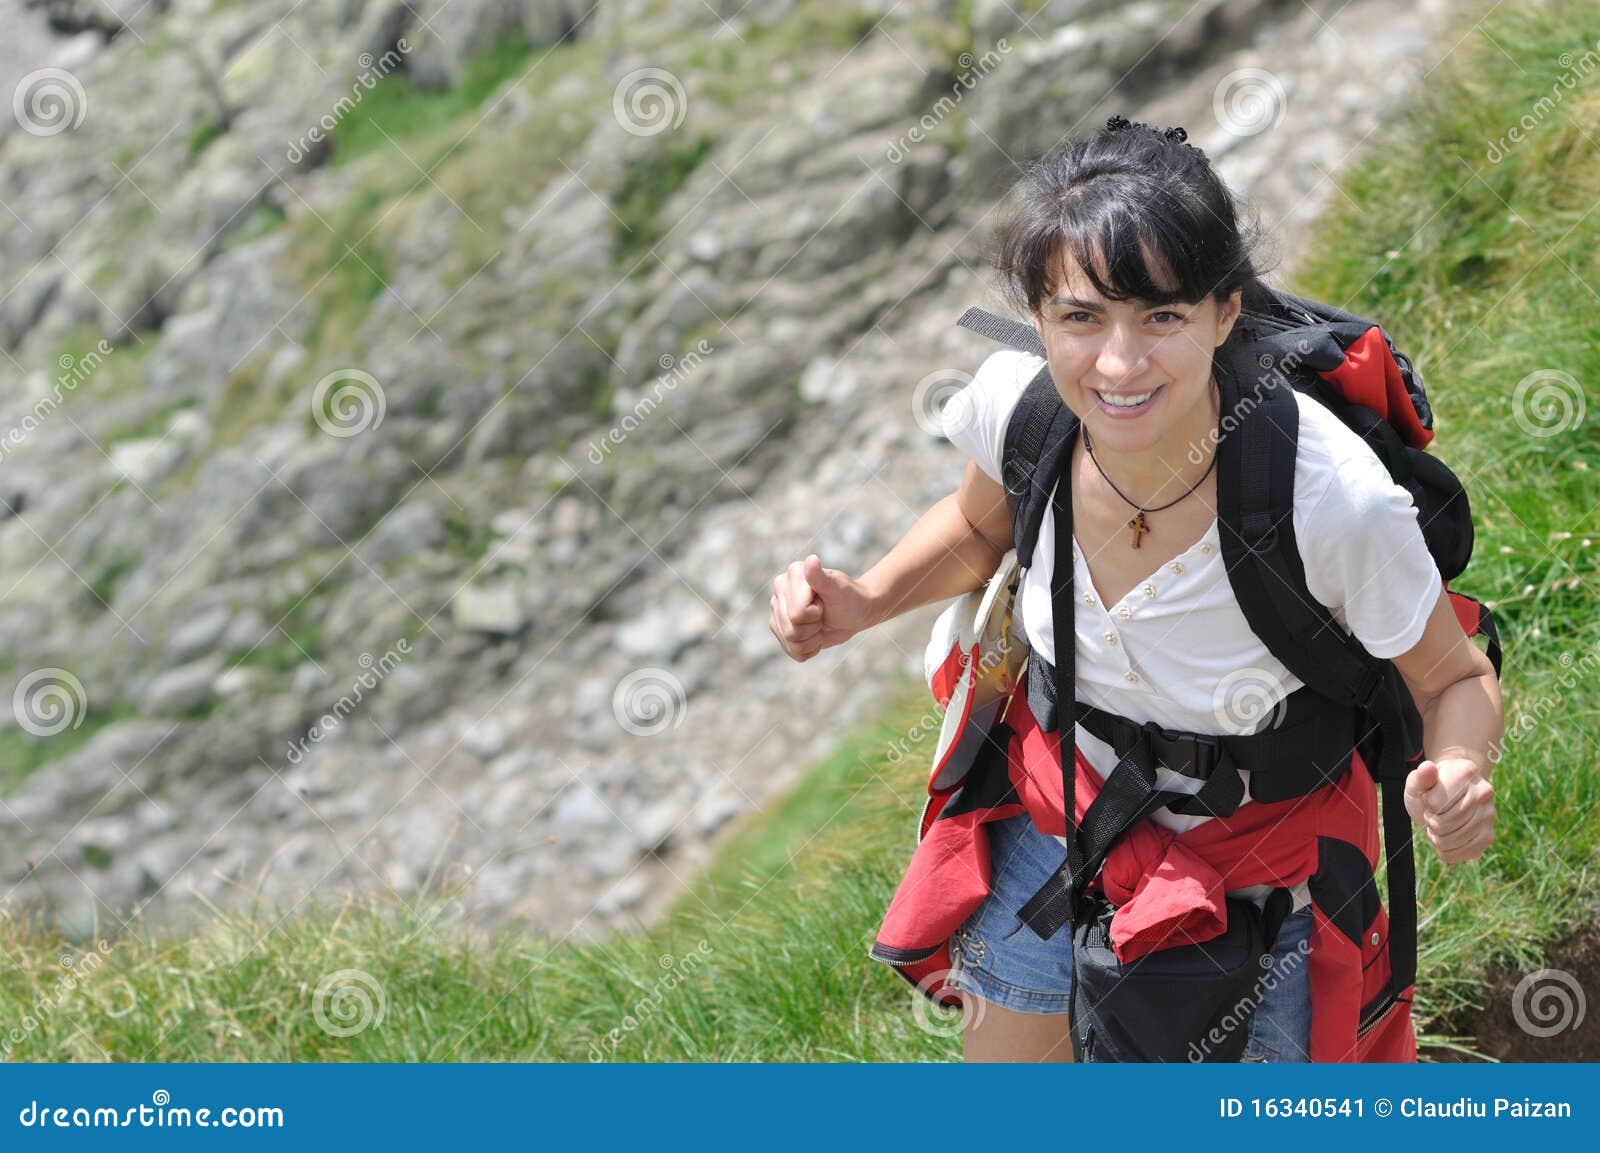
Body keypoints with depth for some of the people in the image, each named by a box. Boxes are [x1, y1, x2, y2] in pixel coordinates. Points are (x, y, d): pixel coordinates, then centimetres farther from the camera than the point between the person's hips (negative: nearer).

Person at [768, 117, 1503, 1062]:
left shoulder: (1335, 498, -36)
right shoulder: (1019, 403, -24)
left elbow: (1457, 680, -17)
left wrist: (1457, 772, -38)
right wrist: (865, 601, -15)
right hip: (1058, 820, 3)